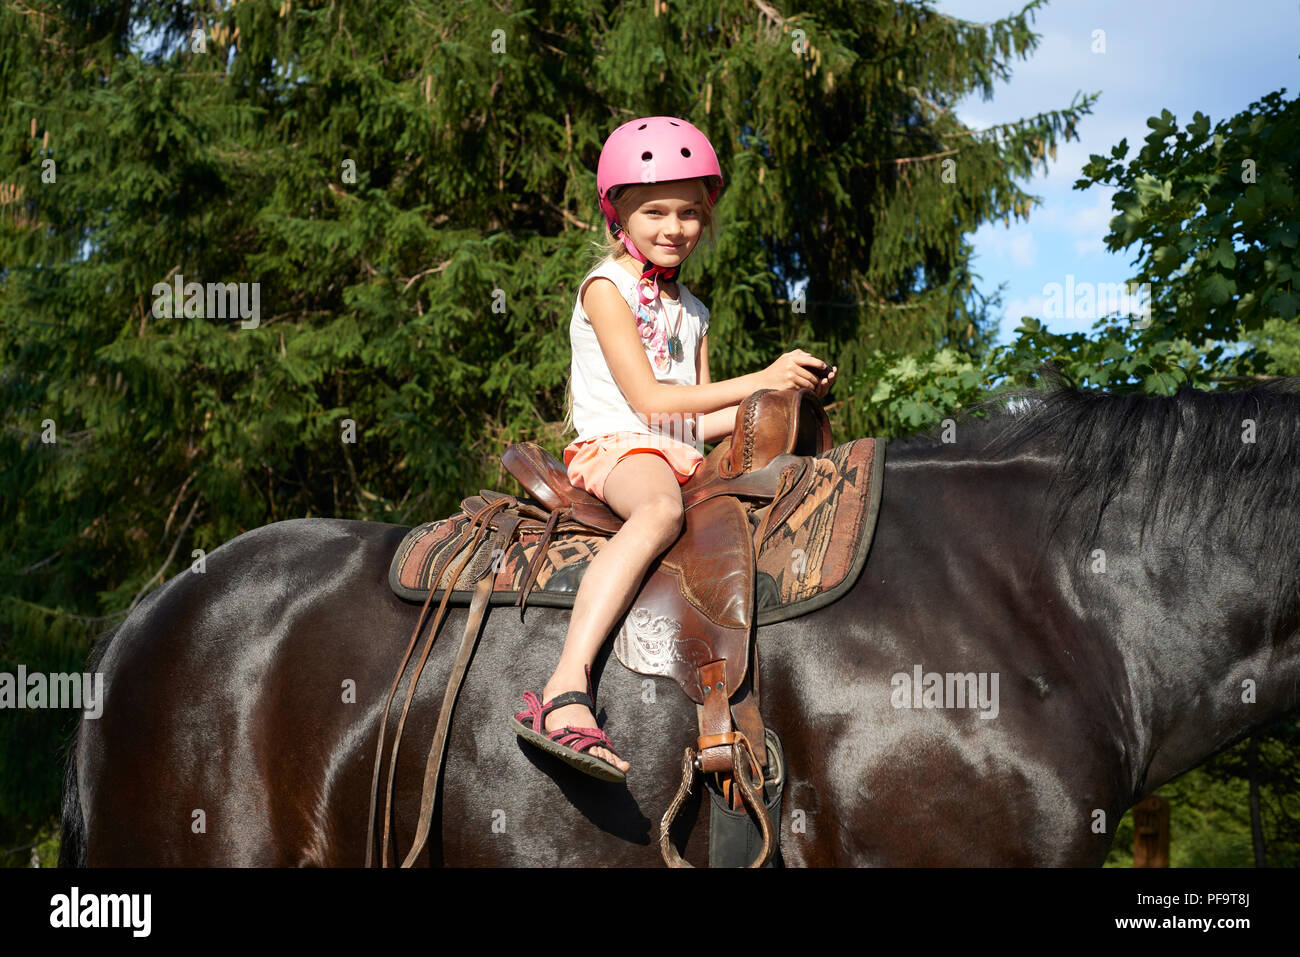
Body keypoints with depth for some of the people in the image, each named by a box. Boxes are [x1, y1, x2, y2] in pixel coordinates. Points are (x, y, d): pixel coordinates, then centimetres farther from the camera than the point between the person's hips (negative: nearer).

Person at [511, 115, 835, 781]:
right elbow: (648, 397, -10)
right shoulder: (607, 288, -1)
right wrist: (759, 381, -10)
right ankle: (564, 695, -54)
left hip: (679, 453, 8)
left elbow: (702, 421, 16)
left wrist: (791, 392, 4)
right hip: (615, 445, -8)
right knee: (660, 509, -41)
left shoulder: (692, 311, 22)